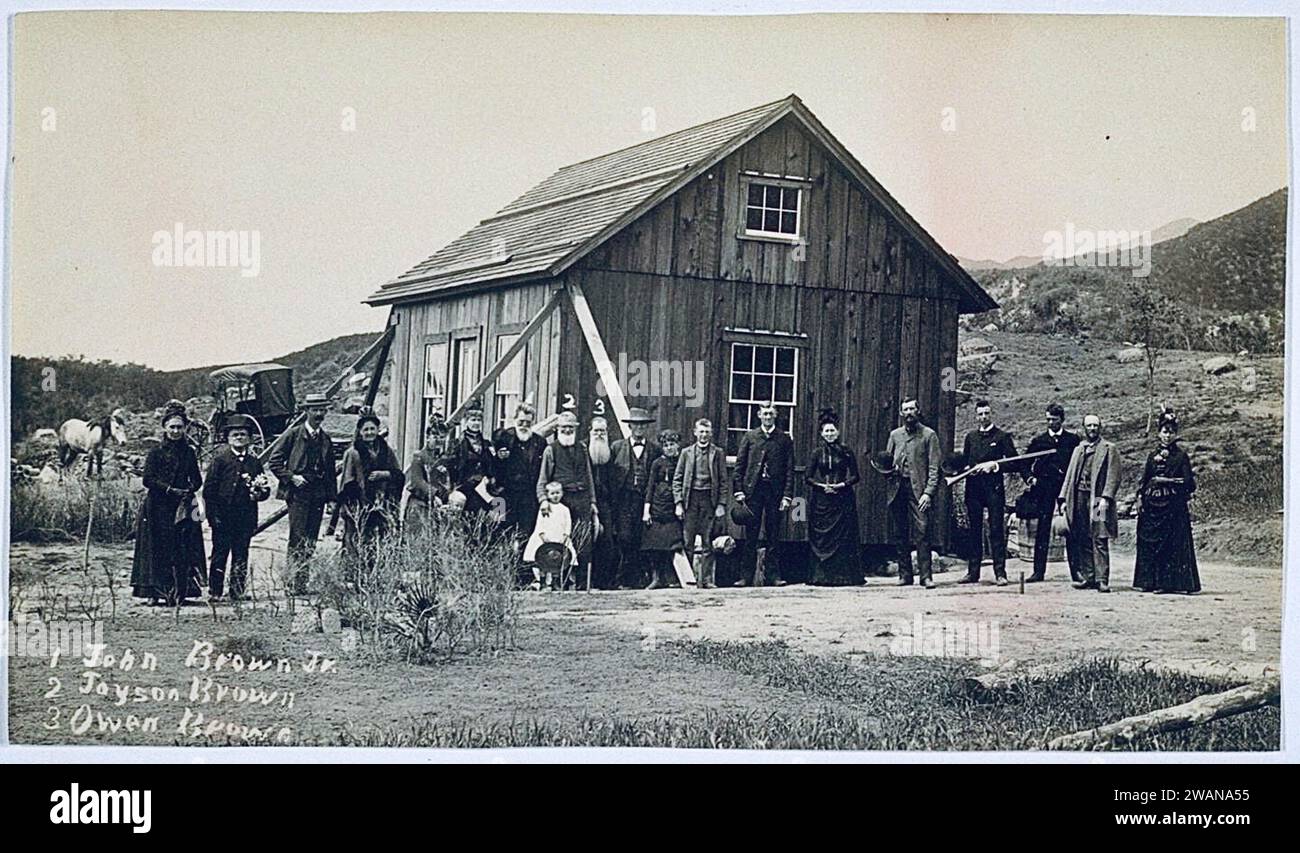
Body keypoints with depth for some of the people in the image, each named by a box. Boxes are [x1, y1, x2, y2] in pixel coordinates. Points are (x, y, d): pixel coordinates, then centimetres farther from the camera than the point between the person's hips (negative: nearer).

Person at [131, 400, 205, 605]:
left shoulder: (189, 453, 11)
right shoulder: (156, 453, 2)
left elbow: (197, 480, 10)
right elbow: (148, 479, -5)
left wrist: (188, 491, -10)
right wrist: (170, 489, -16)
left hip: (182, 507, 2)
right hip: (158, 507, -2)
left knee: (182, 549, -4)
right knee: (157, 548, -3)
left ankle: (179, 592, -3)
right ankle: (154, 592, 2)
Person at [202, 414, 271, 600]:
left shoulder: (254, 462, 11)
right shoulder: (220, 459, 0)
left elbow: (266, 489, 17)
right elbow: (209, 489, -4)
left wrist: (259, 493, -6)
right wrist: (213, 515, -9)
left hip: (246, 518, 3)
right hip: (223, 517, -3)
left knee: (241, 555, 6)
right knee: (220, 554, 1)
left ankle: (237, 592, 12)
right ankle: (215, 591, 9)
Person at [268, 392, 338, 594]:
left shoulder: (326, 439, 15)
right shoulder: (293, 434, 0)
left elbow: (330, 469, 20)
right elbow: (275, 461, -1)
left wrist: (332, 496, 13)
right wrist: (291, 477, -10)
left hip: (318, 495, 5)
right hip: (298, 494, -5)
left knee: (311, 540, 4)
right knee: (298, 539, -10)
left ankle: (303, 581, 9)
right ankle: (297, 582, -11)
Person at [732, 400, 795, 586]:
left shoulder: (784, 438, 6)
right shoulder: (749, 437, 8)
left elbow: (789, 469, 3)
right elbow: (739, 465, 7)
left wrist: (787, 495, -4)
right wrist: (739, 491, -2)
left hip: (775, 491, 0)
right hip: (752, 489, 0)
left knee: (773, 536, 3)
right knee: (750, 536, 1)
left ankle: (772, 575, 8)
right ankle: (746, 575, 3)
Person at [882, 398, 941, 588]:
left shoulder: (928, 435, 3)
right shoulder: (895, 435, 16)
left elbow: (933, 468, -2)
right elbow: (887, 461, 22)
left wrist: (928, 492, -12)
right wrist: (889, 469, -3)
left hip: (918, 489, -4)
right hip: (898, 488, 4)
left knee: (922, 533, -11)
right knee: (900, 535, 4)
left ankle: (926, 576, -11)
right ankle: (905, 575, 10)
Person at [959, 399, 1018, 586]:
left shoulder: (1002, 436, 4)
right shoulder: (970, 437, 16)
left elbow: (1014, 463, -1)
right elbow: (964, 461, 21)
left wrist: (994, 465, -11)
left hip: (994, 487, -4)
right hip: (973, 486, 4)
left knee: (996, 530, -5)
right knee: (974, 530, 6)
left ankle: (1000, 573, -4)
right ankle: (973, 572, 10)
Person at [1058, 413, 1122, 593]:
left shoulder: (1109, 449, 3)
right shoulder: (1078, 450, 20)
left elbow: (1113, 476, -5)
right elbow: (1070, 476, 19)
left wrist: (1105, 498, -16)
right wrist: (1064, 499, 10)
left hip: (1097, 499, -5)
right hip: (1079, 498, 5)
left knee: (1099, 541, -10)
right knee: (1082, 541, 5)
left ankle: (1102, 579, -11)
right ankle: (1087, 577, 10)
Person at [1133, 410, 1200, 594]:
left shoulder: (1181, 455, 2)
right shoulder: (1152, 455, 14)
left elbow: (1188, 481, -5)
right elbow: (1144, 480, 13)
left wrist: (1166, 480, -9)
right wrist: (1140, 497, 1)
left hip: (1173, 506, -4)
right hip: (1151, 505, 4)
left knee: (1172, 543, -7)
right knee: (1149, 544, 2)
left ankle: (1169, 582, -6)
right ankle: (1150, 581, 6)